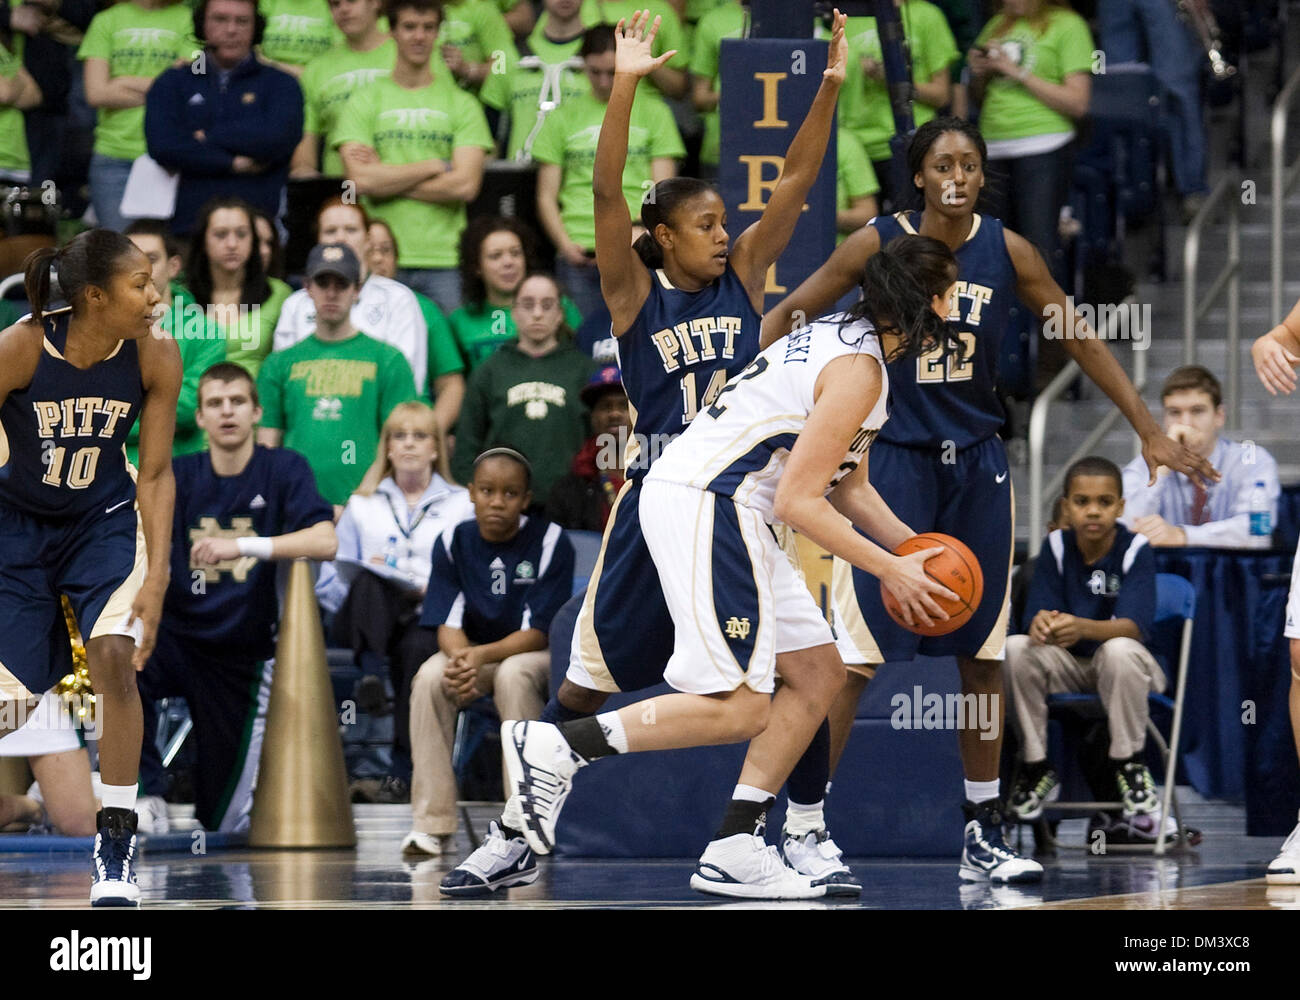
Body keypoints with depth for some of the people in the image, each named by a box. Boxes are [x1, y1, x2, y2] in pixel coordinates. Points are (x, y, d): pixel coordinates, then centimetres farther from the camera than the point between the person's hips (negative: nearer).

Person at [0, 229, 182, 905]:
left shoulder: (155, 358, -17)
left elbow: (155, 475, -8)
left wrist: (156, 578, -16)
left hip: (104, 520, 1)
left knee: (115, 657, -21)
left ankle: (116, 841, -8)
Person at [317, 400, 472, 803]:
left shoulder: (462, 505, 18)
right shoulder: (363, 505, 24)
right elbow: (329, 583, 16)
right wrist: (360, 583, -6)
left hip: (431, 617, -2)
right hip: (370, 615, 2)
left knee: (420, 647, -38)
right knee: (367, 579, -34)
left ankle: (403, 769, -36)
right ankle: (370, 676, -45)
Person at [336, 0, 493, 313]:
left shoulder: (462, 105, 8)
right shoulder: (363, 102, 8)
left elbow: (465, 186, -4)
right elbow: (361, 179, -7)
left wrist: (387, 180, -5)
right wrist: (436, 166, -5)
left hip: (445, 263, 0)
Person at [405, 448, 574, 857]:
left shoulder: (550, 542, -14)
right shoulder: (453, 542, -3)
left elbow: (538, 633, -18)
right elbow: (448, 626, -9)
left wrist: (481, 656, -33)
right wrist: (461, 662, -33)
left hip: (534, 655, -3)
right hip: (472, 655, 3)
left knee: (514, 675, -37)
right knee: (430, 677, -29)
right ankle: (430, 822, -28)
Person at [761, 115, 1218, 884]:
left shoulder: (1007, 251, -3)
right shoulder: (877, 245, -9)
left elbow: (1083, 341, 4)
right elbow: (785, 318, -1)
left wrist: (1150, 431, 3)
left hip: (977, 463, 3)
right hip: (892, 459, -3)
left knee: (982, 652, 7)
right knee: (858, 654, -8)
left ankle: (985, 834, 15)